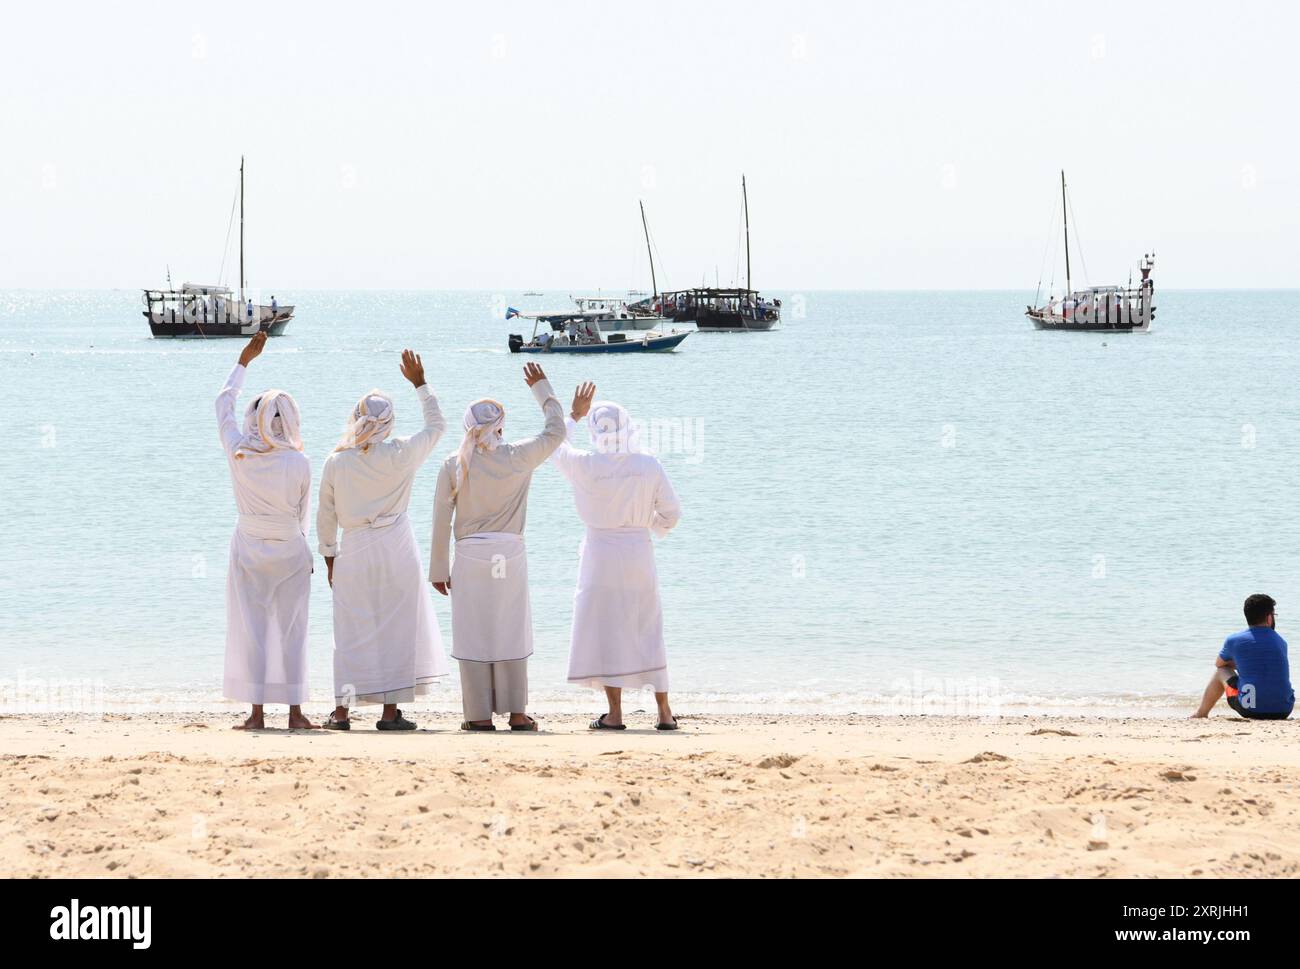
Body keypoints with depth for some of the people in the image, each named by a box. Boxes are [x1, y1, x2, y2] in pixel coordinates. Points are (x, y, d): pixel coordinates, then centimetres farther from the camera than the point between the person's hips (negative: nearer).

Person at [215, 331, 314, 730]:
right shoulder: (299, 463, -11)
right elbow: (304, 514, 2)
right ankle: (295, 712, 4)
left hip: (248, 548, 1)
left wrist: (244, 361, 19)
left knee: (250, 629, 4)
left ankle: (257, 713, 0)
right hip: (290, 549, -1)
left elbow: (223, 404, 9)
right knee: (292, 630, 5)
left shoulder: (239, 454, -8)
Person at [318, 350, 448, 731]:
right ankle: (390, 711, 2)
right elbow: (436, 425, 11)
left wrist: (330, 557, 16)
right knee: (396, 628, 4)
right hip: (396, 549, -1)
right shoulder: (400, 453, -6)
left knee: (352, 631, 6)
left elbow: (325, 516, 5)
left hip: (353, 552, 1)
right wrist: (420, 383, 18)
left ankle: (342, 710, 4)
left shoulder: (336, 462, -2)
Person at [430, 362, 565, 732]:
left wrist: (439, 570, 8)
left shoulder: (454, 466, -1)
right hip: (510, 555, 0)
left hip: (469, 557, 0)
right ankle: (517, 713, 6)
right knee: (512, 633, 6)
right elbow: (556, 431, 12)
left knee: (474, 635, 3)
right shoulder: (518, 458, -3)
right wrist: (541, 387, 22)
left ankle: (480, 715, 3)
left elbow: (441, 521, 1)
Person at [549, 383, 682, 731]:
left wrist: (575, 415, 22)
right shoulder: (649, 466, -7)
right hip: (640, 553, 2)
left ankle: (615, 714, 2)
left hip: (601, 553, -2)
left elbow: (554, 447, 10)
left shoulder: (585, 466, -11)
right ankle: (664, 712, 11)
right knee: (648, 633, 10)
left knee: (605, 632, 4)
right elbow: (671, 513, 0)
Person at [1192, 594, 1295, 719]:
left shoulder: (1234, 640, 1)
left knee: (1221, 671, 25)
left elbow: (1218, 663, 23)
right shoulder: (1281, 642, 8)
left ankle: (1201, 713, 41)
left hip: (1250, 710, -2)